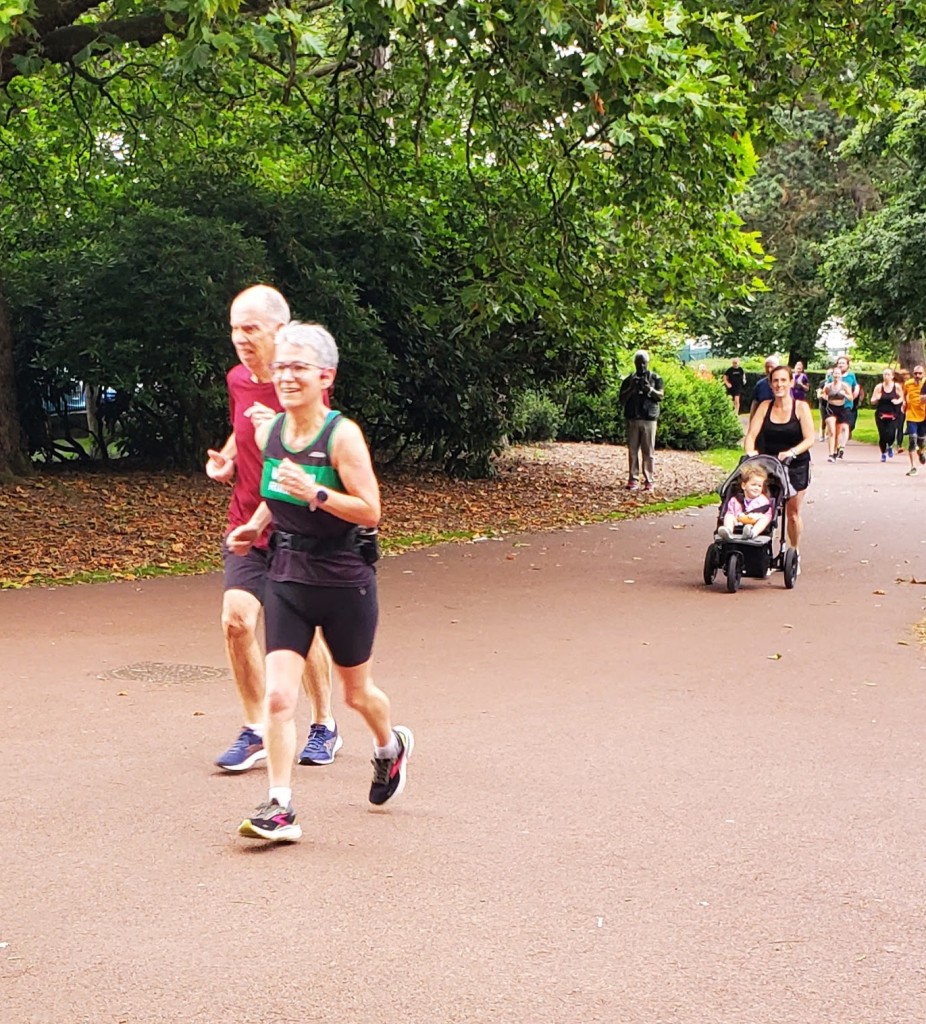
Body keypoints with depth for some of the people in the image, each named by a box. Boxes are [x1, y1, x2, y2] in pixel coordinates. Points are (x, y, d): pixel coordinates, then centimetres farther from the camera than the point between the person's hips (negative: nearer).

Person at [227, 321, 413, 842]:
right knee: (278, 696, -9)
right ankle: (280, 808, -3)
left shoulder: (342, 435, -16)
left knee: (357, 692, 16)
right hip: (287, 577, 4)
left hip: (344, 579, -4)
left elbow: (370, 510, -18)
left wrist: (316, 494, -30)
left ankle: (392, 747, 48)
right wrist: (257, 526, 5)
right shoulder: (268, 432, 1)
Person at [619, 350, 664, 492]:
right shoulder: (628, 379, 12)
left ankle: (648, 480, -4)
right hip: (632, 419, 2)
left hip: (649, 418, -2)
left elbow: (661, 396, 0)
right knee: (632, 450, -1)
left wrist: (650, 389, -17)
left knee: (648, 451, -4)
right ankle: (633, 479, 2)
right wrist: (631, 389, -9)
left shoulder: (655, 378, 9)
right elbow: (621, 400, 7)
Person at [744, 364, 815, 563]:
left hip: (796, 466, -2)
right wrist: (750, 452, -26)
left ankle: (795, 554, 23)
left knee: (792, 512, 7)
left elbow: (810, 439, -14)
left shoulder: (800, 407, -8)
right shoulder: (765, 407, -1)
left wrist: (791, 452, -30)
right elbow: (751, 435, -6)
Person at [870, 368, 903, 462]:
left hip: (893, 416, -1)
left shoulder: (896, 387, -2)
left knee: (890, 434, -15)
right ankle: (883, 453, 22)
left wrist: (898, 401, -9)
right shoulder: (879, 387, -1)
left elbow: (902, 397, 12)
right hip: (881, 415, 1)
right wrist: (876, 399, -18)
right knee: (882, 435, -2)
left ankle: (890, 446, 19)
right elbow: (872, 401, 4)